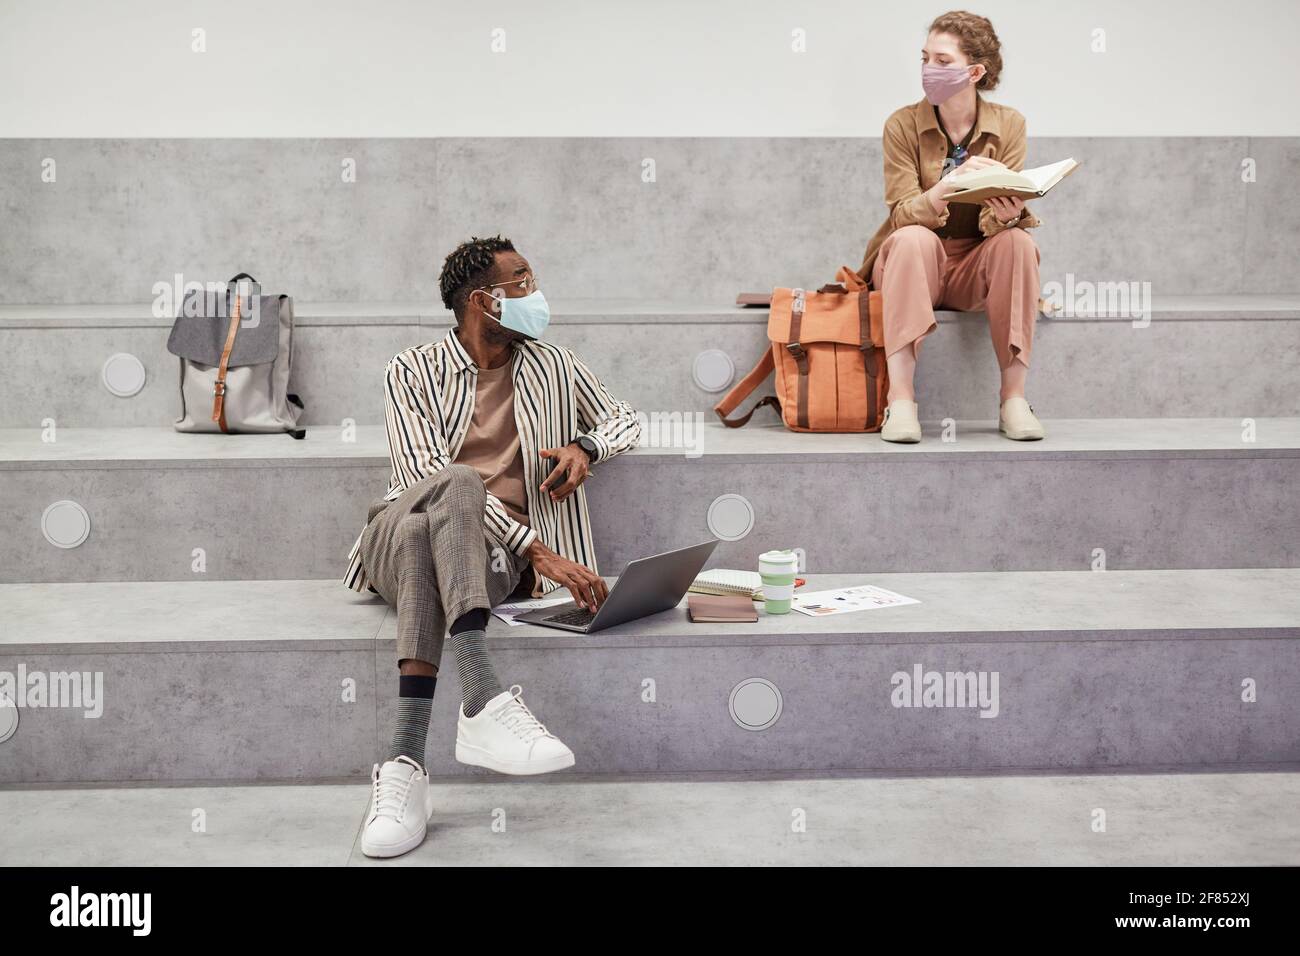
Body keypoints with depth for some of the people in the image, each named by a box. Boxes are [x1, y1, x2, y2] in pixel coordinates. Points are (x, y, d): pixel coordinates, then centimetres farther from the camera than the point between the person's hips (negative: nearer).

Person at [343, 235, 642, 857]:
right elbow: (425, 472, -7)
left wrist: (585, 448, 5)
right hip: (402, 534, -1)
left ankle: (404, 764, -53)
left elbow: (623, 419, 33)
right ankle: (483, 700, -55)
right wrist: (539, 550, -18)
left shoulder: (554, 367, 22)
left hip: (493, 554, 1)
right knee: (455, 485, -39)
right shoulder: (413, 371, 9)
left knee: (428, 537, -39)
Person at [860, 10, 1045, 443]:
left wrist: (1005, 213, -34)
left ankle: (1013, 397, -26)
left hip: (976, 267, 1)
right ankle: (900, 400, -38)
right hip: (913, 262, -1)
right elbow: (903, 214, -15)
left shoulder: (1008, 124, -2)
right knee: (914, 239, -34)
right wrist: (950, 185, -36)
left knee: (1016, 240, -30)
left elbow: (996, 220, -8)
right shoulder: (903, 125, -6)